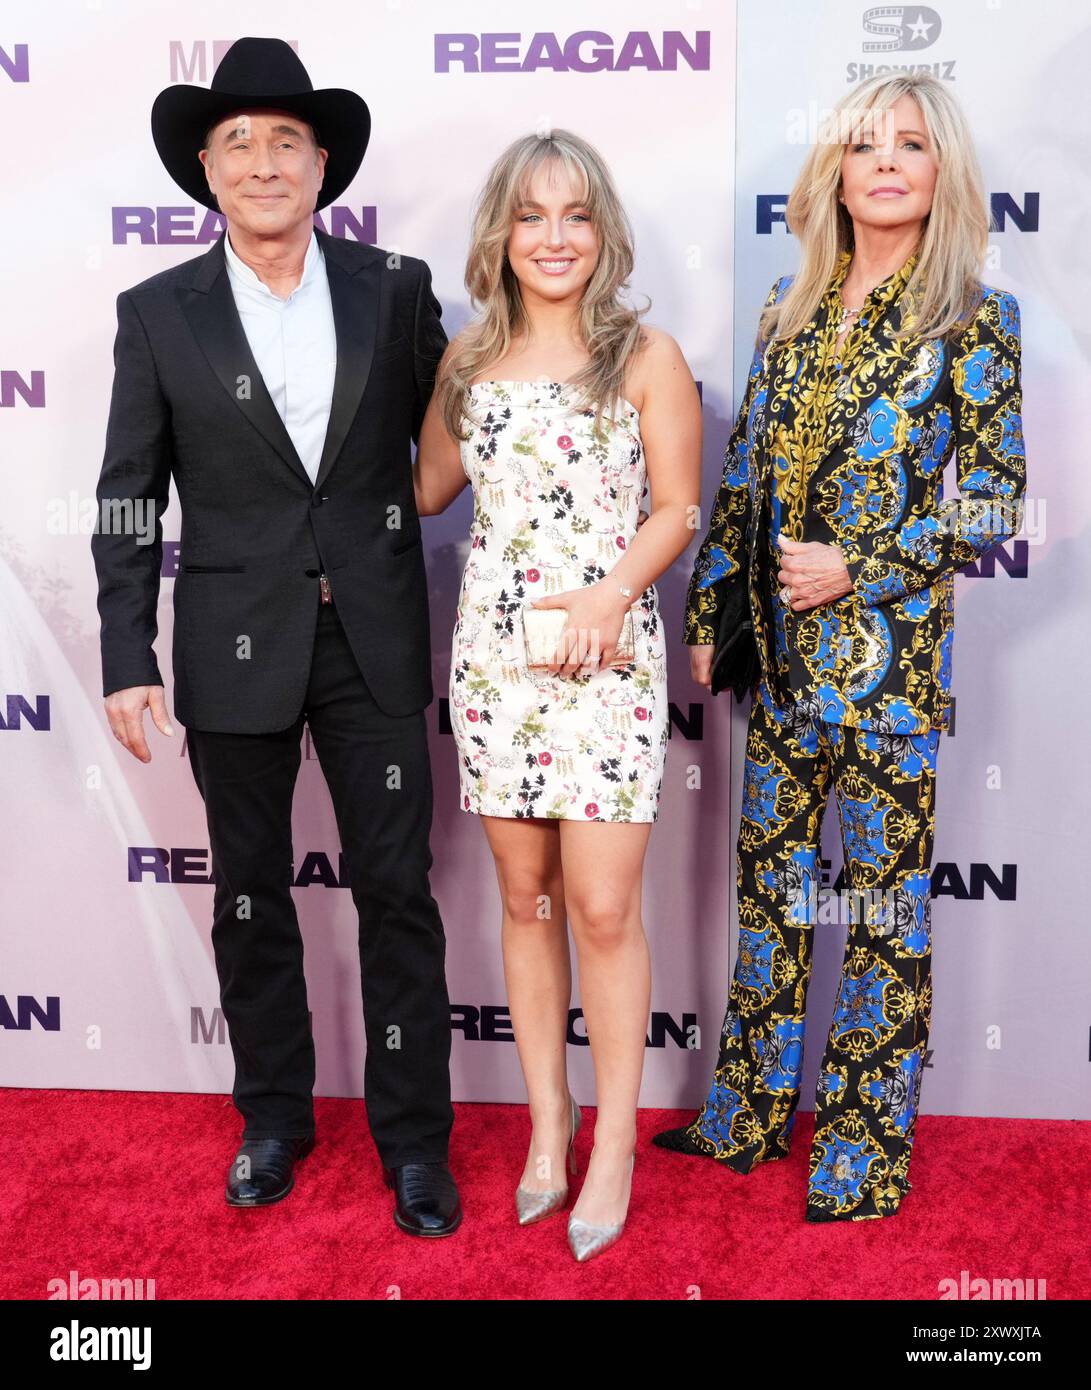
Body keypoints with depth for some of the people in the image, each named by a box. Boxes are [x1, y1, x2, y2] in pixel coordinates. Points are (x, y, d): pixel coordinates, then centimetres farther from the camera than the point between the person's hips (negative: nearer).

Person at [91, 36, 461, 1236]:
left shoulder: (396, 290, 1)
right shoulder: (158, 314, 0)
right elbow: (128, 503, 0)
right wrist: (128, 663, -4)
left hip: (373, 641, 0)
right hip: (236, 650, 0)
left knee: (396, 890, 5)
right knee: (251, 896, 13)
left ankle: (414, 1135, 21)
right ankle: (273, 1116, 32)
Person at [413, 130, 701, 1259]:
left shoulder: (647, 358, 0)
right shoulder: (466, 359, 10)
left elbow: (677, 509, -1)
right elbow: (426, 489, 21)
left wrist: (612, 593, -14)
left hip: (607, 653, -3)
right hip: (492, 654, 4)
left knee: (603, 909, -3)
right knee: (525, 896, 10)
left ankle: (613, 1144, 14)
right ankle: (548, 1120, 26)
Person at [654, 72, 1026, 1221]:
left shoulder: (974, 319, -4)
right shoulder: (791, 310, 11)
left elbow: (995, 499, -7)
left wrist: (860, 569, -14)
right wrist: (707, 612, 11)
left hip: (892, 649, -5)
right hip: (782, 648, 5)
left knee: (881, 899, 3)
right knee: (769, 879, 14)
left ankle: (866, 1151, 20)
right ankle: (751, 1112, 31)